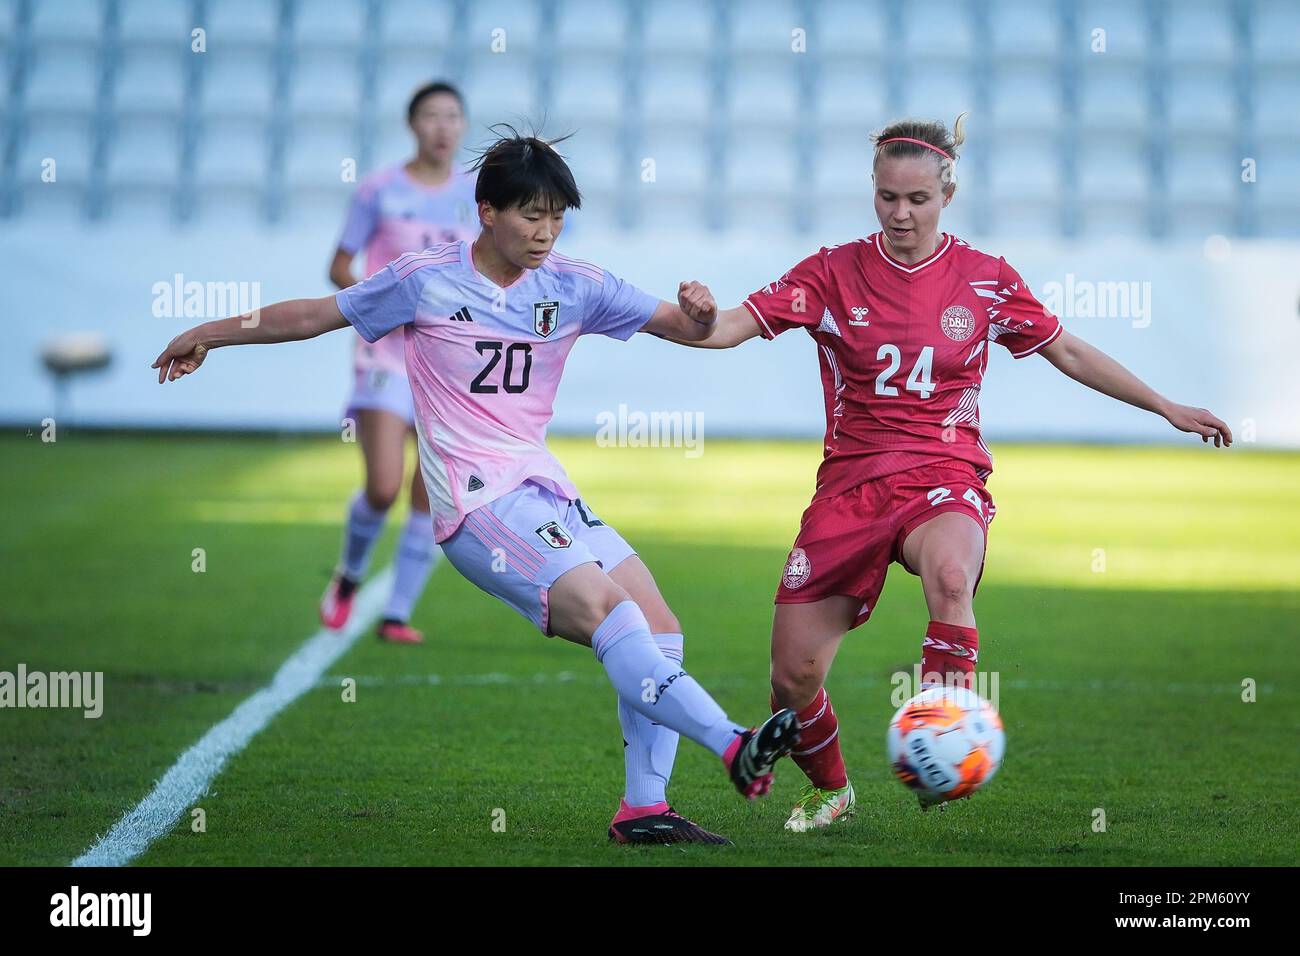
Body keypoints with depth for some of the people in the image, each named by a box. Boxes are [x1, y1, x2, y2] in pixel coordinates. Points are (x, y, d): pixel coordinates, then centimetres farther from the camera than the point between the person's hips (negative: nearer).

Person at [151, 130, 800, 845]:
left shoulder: (573, 287, 8)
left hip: (546, 491, 7)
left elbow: (679, 325, 7)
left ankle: (643, 809, 4)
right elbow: (314, 316, 11)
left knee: (660, 632, -2)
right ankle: (732, 745, -37)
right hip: (479, 502, -7)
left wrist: (697, 313, -17)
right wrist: (207, 335, 18)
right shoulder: (425, 280, -2)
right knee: (608, 611, -25)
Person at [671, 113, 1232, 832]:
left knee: (950, 574, -39)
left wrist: (1168, 408, 17)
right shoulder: (834, 273, 1)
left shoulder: (986, 280, 3)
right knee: (793, 670, -4)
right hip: (851, 483, 1)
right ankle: (828, 789, 27)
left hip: (943, 479, -1)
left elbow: (1068, 353, 15)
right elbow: (734, 327, -10)